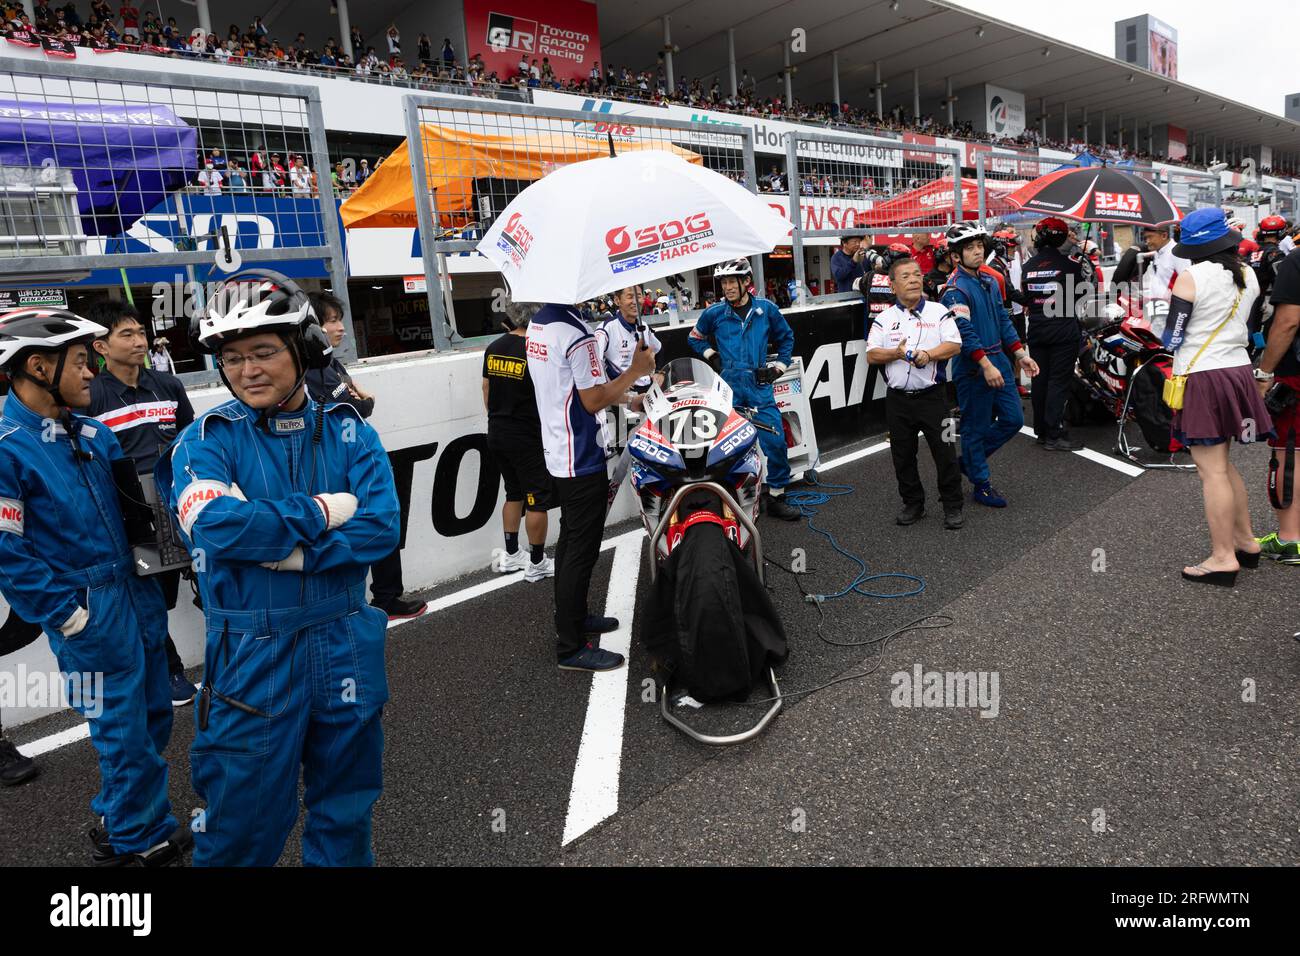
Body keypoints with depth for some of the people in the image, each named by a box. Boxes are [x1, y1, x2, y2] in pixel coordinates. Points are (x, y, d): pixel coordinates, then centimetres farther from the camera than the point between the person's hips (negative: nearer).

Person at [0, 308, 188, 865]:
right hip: (89, 609, -8)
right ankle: (146, 838, 28)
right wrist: (68, 614, -14)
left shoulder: (91, 433, 5)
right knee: (124, 729, 7)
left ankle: (118, 826, 40)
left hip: (138, 591, 8)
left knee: (154, 713, 19)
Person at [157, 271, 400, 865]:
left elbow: (381, 526, -11)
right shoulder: (207, 439, -6)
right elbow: (215, 526, -24)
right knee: (245, 820, 13)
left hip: (345, 644, 2)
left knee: (345, 806, 20)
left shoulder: (347, 431, -1)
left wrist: (290, 550, -20)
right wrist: (322, 512, -16)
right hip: (252, 654, -2)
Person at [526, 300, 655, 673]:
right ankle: (571, 647, 7)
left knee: (569, 540, 20)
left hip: (558, 453, 10)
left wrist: (620, 397, 20)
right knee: (582, 551, -2)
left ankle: (572, 617, 35)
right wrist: (635, 371, -11)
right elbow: (593, 401, -21)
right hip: (582, 460, -10)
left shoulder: (537, 324, 7)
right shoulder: (575, 333, -23)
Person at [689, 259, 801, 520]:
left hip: (759, 385, 0)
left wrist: (779, 366, 9)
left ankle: (776, 497, 9)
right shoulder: (714, 313, 3)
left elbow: (786, 337, 18)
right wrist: (712, 357, 8)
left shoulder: (766, 309, 4)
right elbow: (695, 337, 21)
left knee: (775, 440, -6)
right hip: (728, 388, 0)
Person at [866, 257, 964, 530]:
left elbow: (954, 345, -5)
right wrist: (896, 353, -17)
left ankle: (952, 506, 13)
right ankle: (913, 504, 24)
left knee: (944, 451, -1)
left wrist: (929, 355, -22)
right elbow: (871, 355, 1)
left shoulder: (938, 312, 3)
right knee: (903, 455, 10)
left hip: (932, 396, -2)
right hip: (898, 398, 2)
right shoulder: (884, 318, 7)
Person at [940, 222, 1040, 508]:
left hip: (999, 361, 8)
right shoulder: (954, 289, -14)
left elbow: (1003, 320, 16)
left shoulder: (990, 281, 12)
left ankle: (969, 460, 27)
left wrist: (1020, 354, 10)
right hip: (973, 368, -8)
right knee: (977, 427, 3)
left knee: (1013, 420, 10)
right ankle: (981, 486, 16)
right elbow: (964, 331, -22)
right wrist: (986, 365, -28)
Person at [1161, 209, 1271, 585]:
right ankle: (1245, 540, 28)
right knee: (1224, 465, 20)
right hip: (1238, 370, 8)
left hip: (1202, 378, -8)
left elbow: (1172, 338, -10)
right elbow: (1246, 324, 14)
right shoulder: (1248, 276, 8)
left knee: (1212, 471, -4)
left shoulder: (1191, 278, -13)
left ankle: (1223, 558, 0)